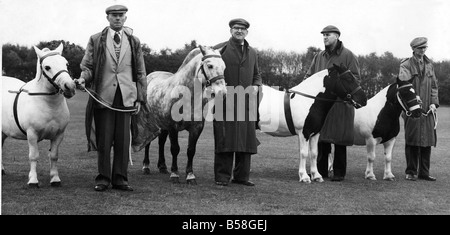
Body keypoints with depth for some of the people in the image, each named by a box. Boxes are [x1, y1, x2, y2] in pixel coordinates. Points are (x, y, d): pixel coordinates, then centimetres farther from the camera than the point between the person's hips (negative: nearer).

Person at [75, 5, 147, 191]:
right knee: (104, 141, 1)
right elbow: (87, 66, 7)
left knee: (123, 141, 2)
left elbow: (140, 72, 12)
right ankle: (103, 179, 10)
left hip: (126, 97, 1)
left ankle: (120, 179, 10)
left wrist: (140, 98, 6)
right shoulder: (96, 40, 7)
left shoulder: (134, 42, 11)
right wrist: (83, 78, -15)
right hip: (103, 96, -1)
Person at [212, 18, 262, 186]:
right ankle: (222, 177, 2)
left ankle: (242, 176, 14)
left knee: (246, 139, 5)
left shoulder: (252, 53, 18)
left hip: (247, 102, 5)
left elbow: (257, 74, 26)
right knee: (224, 139, -4)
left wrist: (256, 86, 5)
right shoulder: (220, 50, 2)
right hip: (225, 101, -5)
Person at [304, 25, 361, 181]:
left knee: (339, 139, 0)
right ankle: (321, 171, 13)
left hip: (340, 102, -4)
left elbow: (356, 78, -4)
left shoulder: (347, 55, 0)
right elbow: (309, 76, 18)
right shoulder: (319, 57, 16)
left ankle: (339, 173, 8)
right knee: (321, 138, 5)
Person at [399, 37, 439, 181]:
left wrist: (434, 102, 0)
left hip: (427, 109, 5)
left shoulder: (429, 65, 15)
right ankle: (411, 172, 8)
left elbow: (434, 86, 15)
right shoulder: (406, 65, 0)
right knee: (412, 142, -1)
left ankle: (424, 172, 14)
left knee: (427, 142, 5)